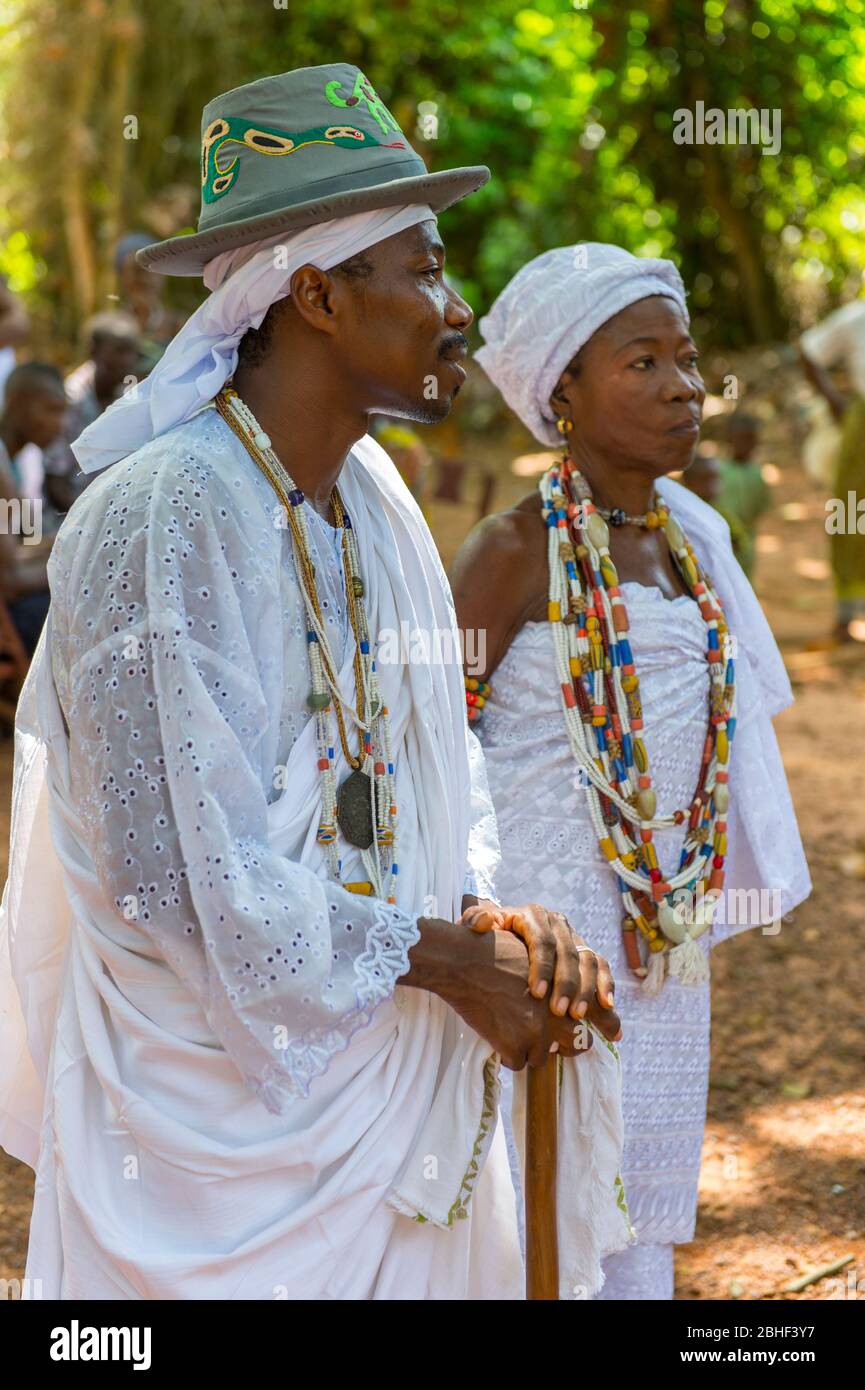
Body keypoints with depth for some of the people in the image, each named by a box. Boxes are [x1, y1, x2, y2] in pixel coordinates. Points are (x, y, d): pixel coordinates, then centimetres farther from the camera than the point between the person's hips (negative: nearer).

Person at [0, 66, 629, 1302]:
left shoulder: (372, 492, 3)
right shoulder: (158, 518, -22)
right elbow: (179, 880, -24)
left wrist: (491, 915, -8)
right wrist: (442, 958, -16)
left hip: (387, 1062, 8)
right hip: (225, 1095, -7)